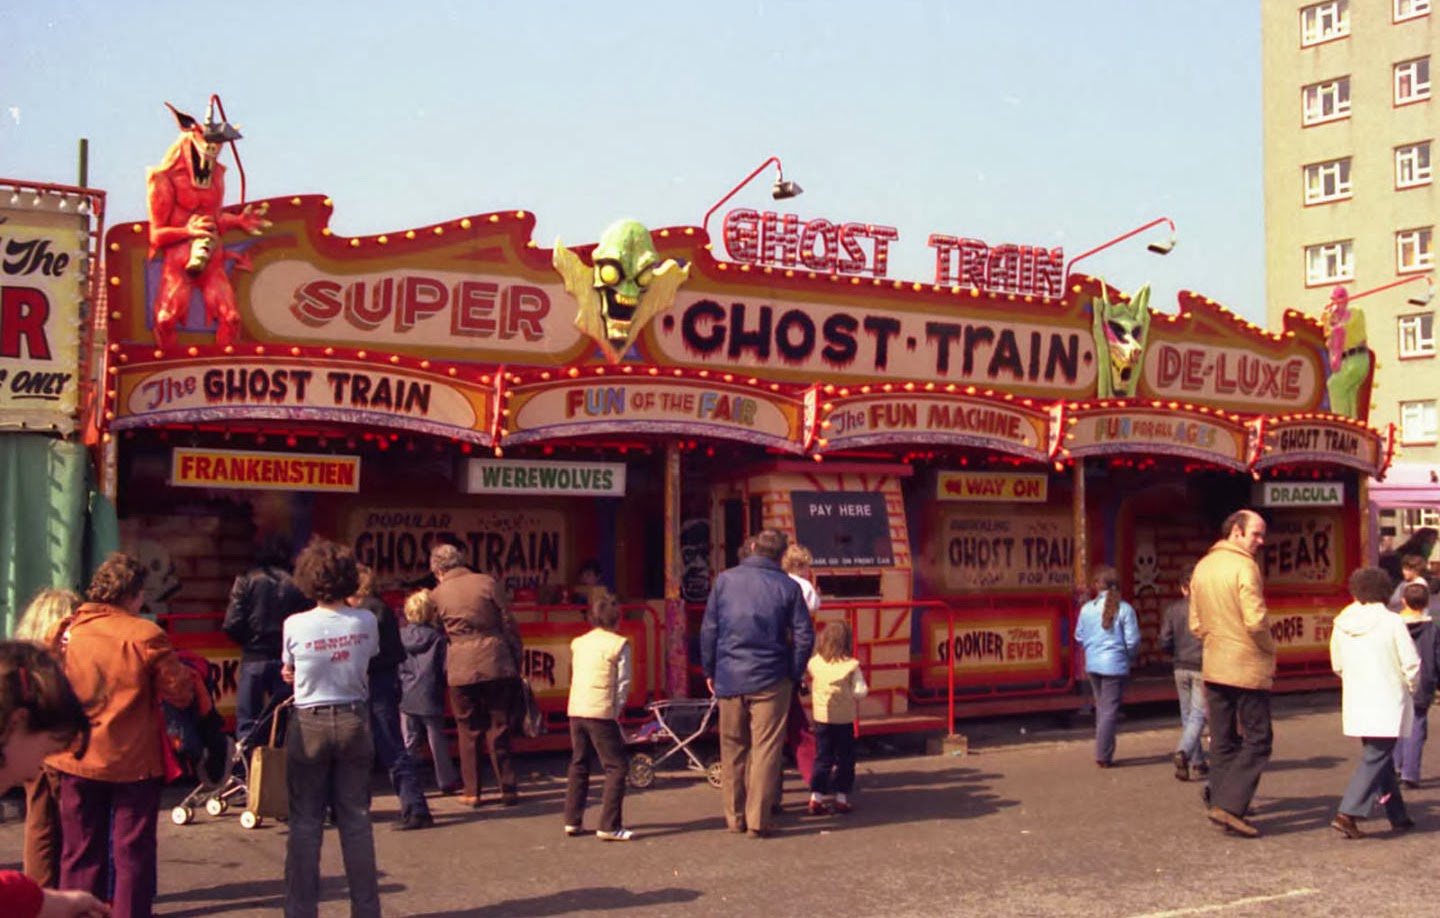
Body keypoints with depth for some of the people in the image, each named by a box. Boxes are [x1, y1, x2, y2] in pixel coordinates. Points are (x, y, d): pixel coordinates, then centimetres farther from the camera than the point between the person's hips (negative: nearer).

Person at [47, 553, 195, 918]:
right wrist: (187, 673, 8)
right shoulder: (145, 635, -14)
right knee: (132, 853, 6)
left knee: (80, 854, 14)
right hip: (134, 762, -3)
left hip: (79, 761, 4)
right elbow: (180, 693, -12)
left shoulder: (67, 631, -2)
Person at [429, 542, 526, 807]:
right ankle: (508, 789, 8)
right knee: (499, 728, 7)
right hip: (496, 663, 0)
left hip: (461, 668, 0)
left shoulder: (437, 595, 2)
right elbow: (509, 624, 0)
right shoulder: (488, 583, 0)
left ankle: (471, 792, 12)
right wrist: (517, 660, 8)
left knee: (468, 730, 10)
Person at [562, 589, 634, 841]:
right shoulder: (618, 644, -5)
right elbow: (623, 683, -7)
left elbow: (574, 676, 15)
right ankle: (609, 826, -6)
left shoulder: (578, 643, 12)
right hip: (601, 712, -6)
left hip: (575, 710, 6)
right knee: (615, 768, 0)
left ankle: (572, 821, 23)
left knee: (578, 765, 19)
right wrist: (617, 711, 3)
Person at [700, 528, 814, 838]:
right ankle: (757, 820, 1)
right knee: (765, 749, 2)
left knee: (732, 749, 13)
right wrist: (794, 674, 8)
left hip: (729, 679, 2)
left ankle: (734, 816, 20)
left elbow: (708, 629, 3)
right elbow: (804, 636, -3)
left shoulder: (725, 580, 1)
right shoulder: (788, 586, -3)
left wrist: (710, 670, 12)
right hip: (771, 681, -2)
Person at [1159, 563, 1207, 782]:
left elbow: (1164, 642, -1)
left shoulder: (1173, 609, 0)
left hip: (1181, 668, 4)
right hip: (1203, 668, -3)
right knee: (1198, 715, -1)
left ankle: (1198, 762, 19)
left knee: (1187, 716, 14)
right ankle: (1182, 752, -21)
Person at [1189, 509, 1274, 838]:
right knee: (1257, 739, 0)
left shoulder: (1202, 567, 10)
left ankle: (1220, 802, 15)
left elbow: (1195, 624, 12)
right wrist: (1268, 649, -5)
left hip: (1213, 666, 7)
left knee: (1222, 741, 13)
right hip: (1248, 668, -7)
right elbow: (1256, 621, -21)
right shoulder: (1244, 566, -15)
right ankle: (1229, 805, -8)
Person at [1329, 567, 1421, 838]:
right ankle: (1347, 814, -15)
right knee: (1375, 758, -4)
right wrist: (1411, 688, 8)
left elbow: (1338, 666, 9)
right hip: (1388, 702, -5)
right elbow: (1411, 663, -10)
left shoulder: (1341, 624, 1)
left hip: (1356, 702, 5)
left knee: (1380, 755, 18)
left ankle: (1398, 815, 26)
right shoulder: (1391, 622, -11)